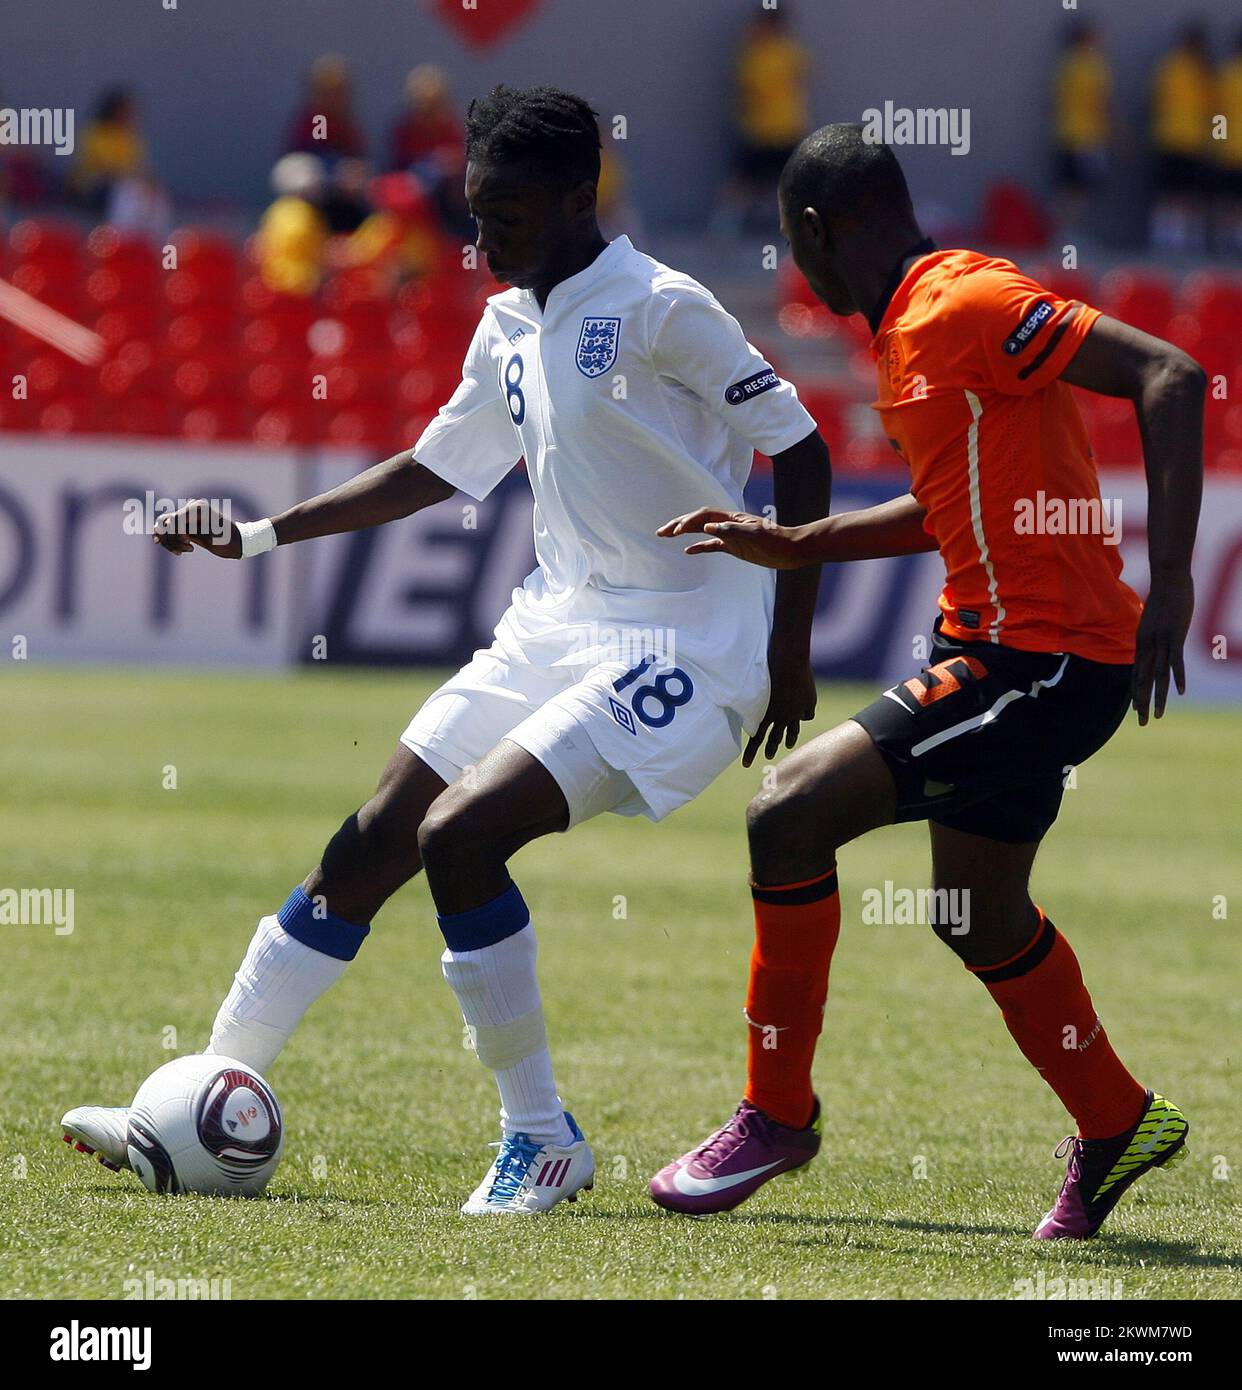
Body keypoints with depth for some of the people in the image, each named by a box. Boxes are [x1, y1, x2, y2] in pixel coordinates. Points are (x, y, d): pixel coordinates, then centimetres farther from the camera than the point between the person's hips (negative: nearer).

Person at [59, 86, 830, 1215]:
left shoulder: (660, 310, -15)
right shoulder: (509, 327, 10)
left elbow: (800, 449, -12)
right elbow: (435, 470, 23)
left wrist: (789, 649, -13)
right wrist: (260, 537, 17)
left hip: (680, 647, -8)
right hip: (556, 624, 8)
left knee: (461, 833, -22)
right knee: (371, 844, 3)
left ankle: (543, 1140, -9)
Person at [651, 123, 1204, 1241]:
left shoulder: (966, 304, -17)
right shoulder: (920, 323, 14)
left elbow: (1171, 376, -23)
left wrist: (1171, 584, -27)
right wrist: (797, 547, 24)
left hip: (1039, 664, -10)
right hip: (1001, 650, 10)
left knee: (789, 814, -14)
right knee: (978, 912, 22)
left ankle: (778, 1114, -2)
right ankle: (1118, 1126, 38)